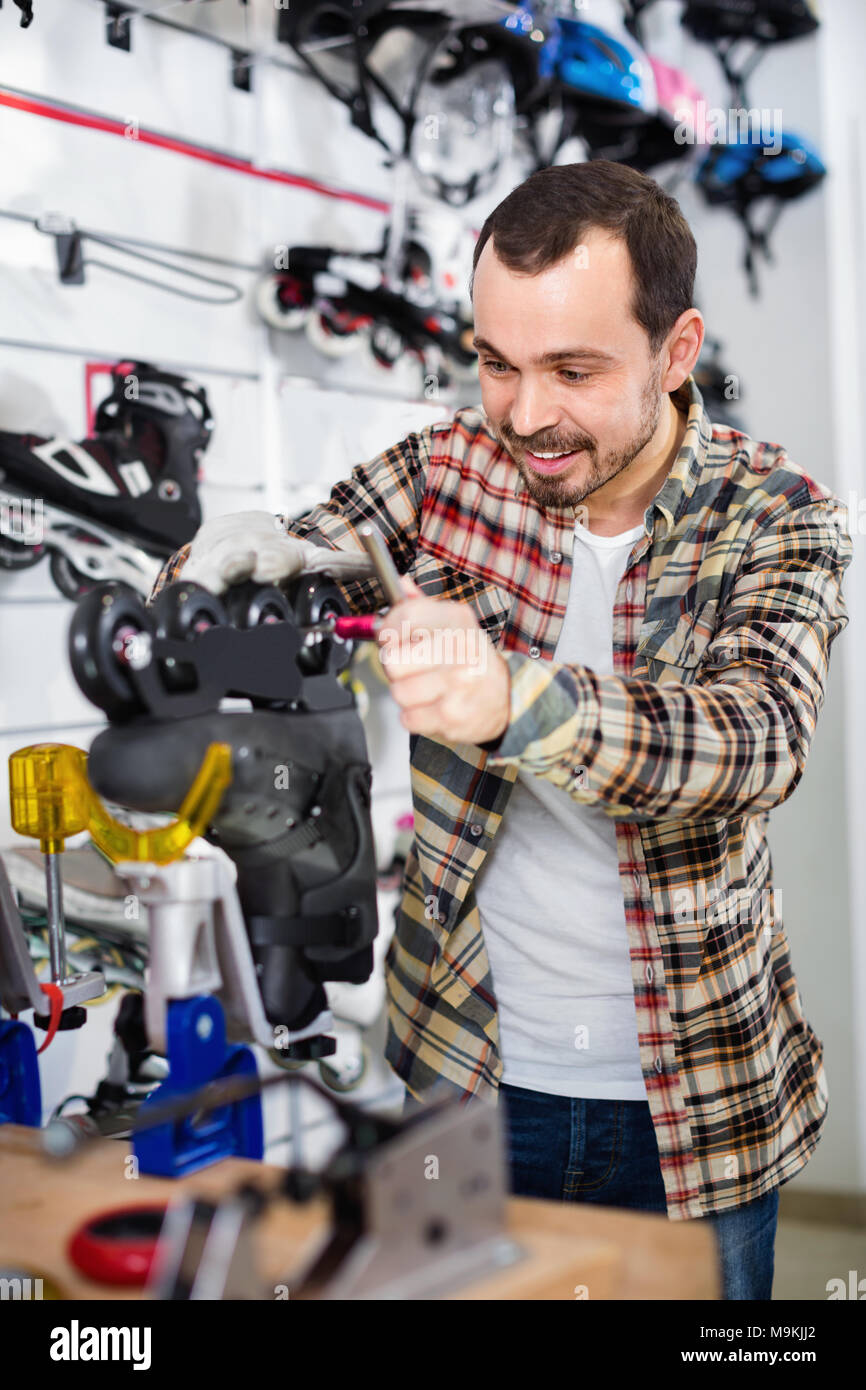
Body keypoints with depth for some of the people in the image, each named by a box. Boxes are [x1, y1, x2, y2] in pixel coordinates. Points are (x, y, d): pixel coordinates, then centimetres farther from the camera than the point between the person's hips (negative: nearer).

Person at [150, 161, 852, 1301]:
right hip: (464, 1074, 1)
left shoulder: (776, 516, -11)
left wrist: (517, 700, -48)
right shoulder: (448, 470, -5)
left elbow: (759, 737, -29)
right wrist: (235, 555, -28)